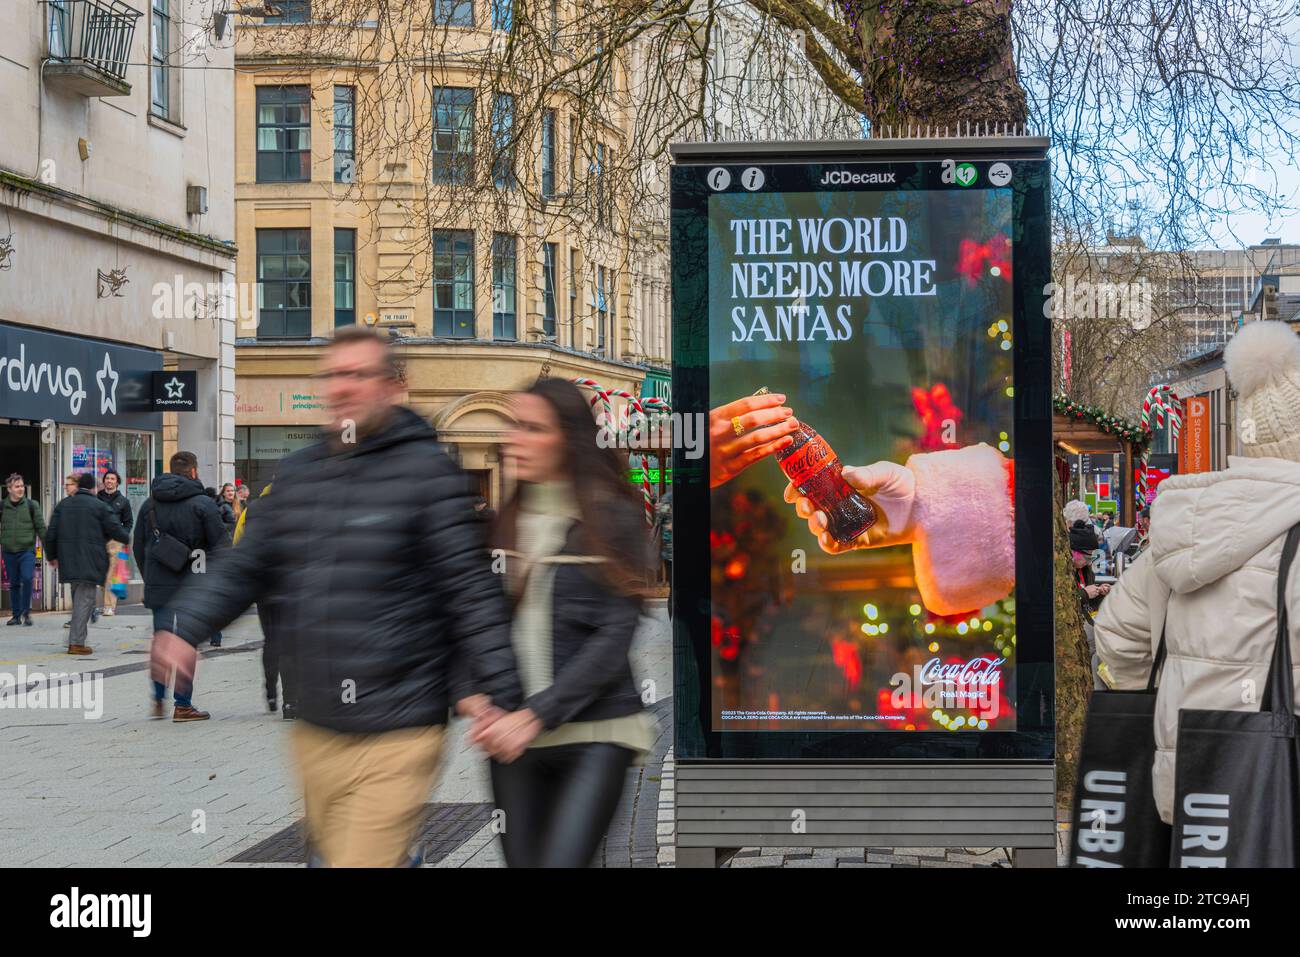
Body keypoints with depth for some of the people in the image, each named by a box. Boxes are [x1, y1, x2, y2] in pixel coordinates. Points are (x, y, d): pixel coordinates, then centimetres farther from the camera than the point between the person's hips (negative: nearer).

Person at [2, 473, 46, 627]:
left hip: (27, 550, -2)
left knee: (27, 578, -18)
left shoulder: (31, 505, 0)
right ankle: (16, 615, 18)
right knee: (14, 584, 7)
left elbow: (41, 527, 3)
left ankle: (26, 612, -3)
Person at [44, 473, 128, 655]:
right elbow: (115, 529, -3)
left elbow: (51, 534, 10)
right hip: (90, 562, -6)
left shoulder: (63, 505, 11)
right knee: (85, 599, -4)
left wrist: (52, 556, 22)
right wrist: (127, 539, 18)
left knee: (78, 598, 18)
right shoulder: (99, 506, -5)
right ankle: (76, 643, -8)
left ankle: (76, 639, 19)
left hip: (68, 562, 6)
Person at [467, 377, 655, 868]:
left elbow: (614, 637, -10)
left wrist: (538, 714, -16)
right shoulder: (504, 523, 11)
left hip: (594, 735, -5)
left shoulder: (614, 520, -4)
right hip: (513, 736, 5)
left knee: (562, 860, -16)